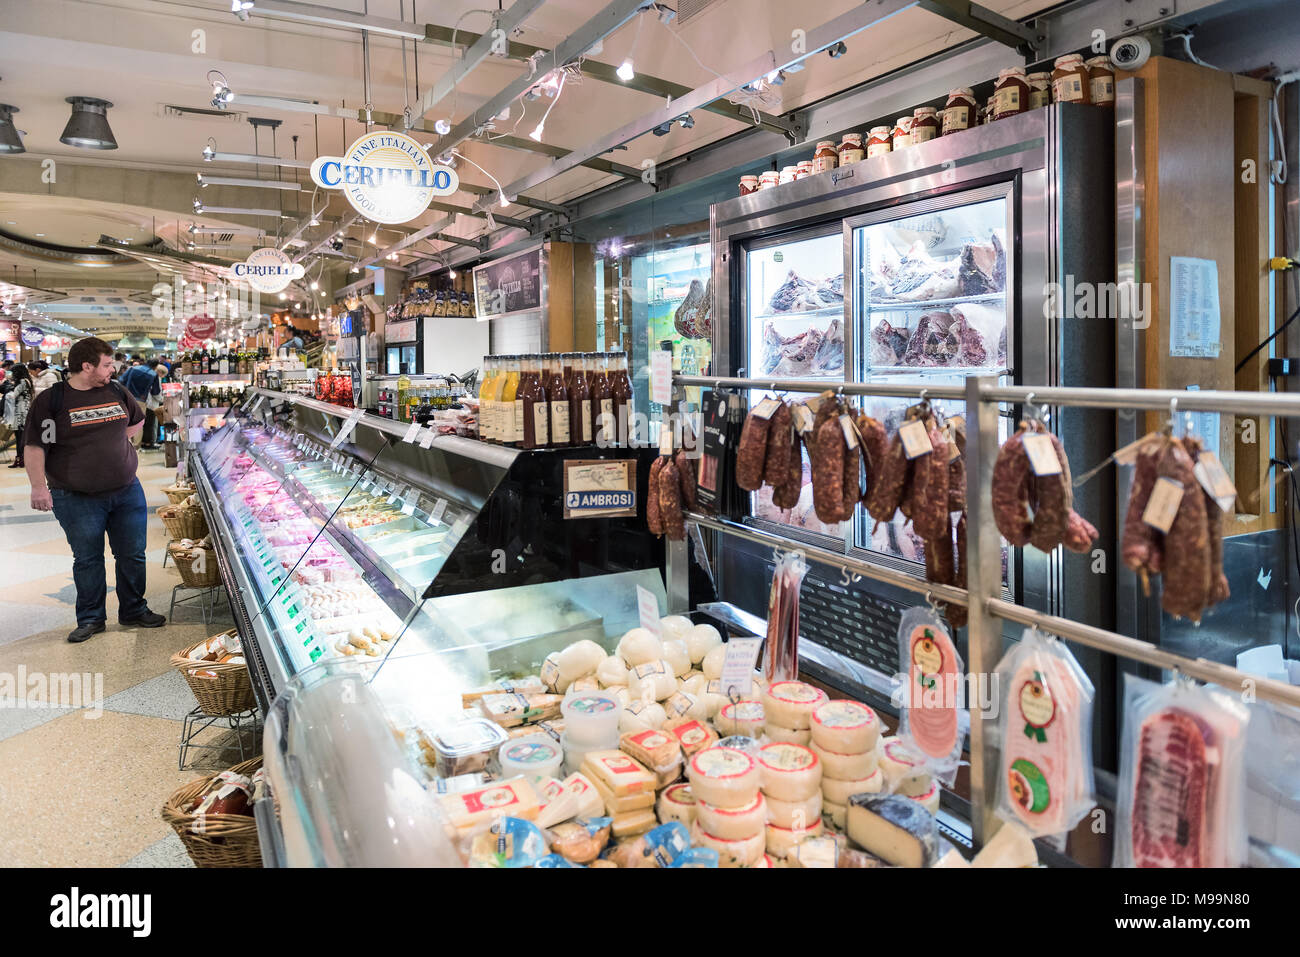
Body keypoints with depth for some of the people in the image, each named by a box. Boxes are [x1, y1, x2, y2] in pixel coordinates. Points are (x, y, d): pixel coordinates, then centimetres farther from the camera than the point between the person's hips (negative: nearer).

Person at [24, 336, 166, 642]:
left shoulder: (116, 391, 6)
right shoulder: (51, 400, -7)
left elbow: (137, 419, 24)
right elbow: (35, 447, -9)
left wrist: (114, 439, 11)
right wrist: (39, 486, -16)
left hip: (127, 493, 4)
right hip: (77, 500, -4)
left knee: (133, 555, 8)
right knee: (87, 560, 6)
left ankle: (133, 611, 24)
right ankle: (90, 619, 20)